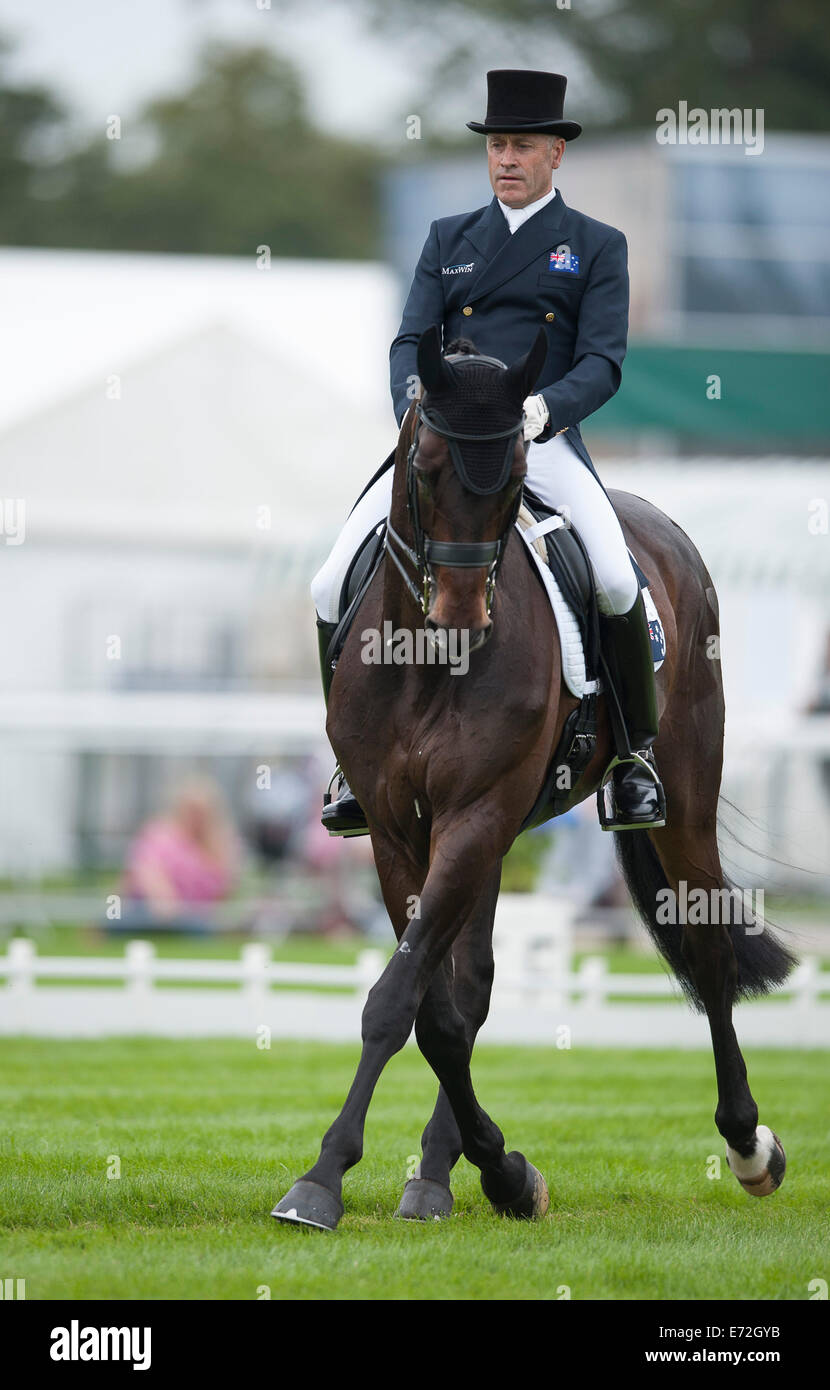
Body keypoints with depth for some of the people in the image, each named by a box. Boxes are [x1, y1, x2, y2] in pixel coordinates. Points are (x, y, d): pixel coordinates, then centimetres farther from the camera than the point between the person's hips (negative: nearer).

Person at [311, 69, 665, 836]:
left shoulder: (599, 247, 8)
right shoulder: (449, 239, 18)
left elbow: (602, 364, -2)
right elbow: (411, 341, 9)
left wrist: (540, 411, -23)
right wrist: (417, 410, -13)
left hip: (544, 443, -3)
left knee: (616, 580, -28)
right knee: (335, 586, -11)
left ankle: (636, 753, -9)